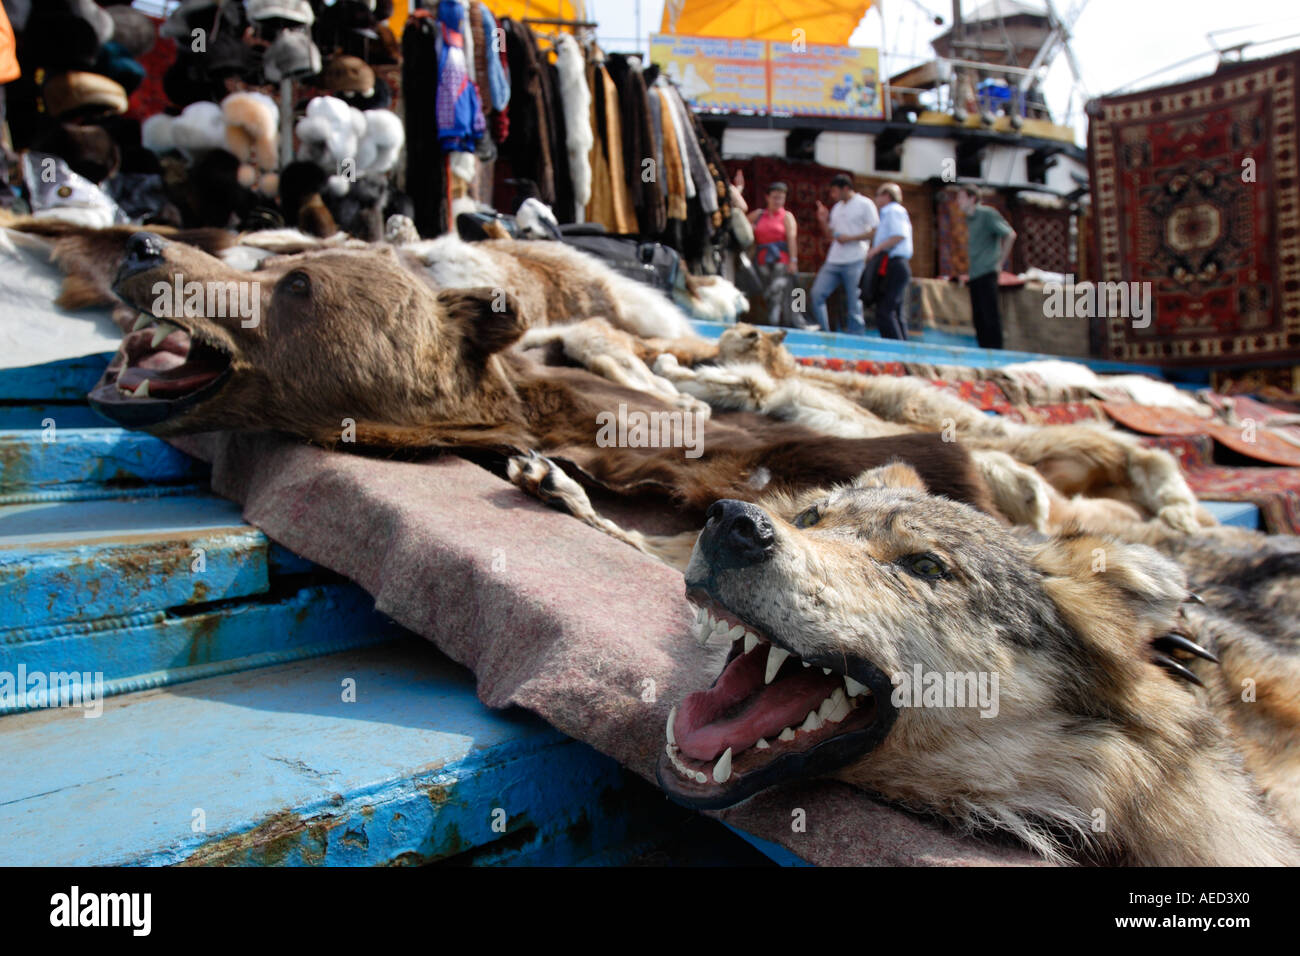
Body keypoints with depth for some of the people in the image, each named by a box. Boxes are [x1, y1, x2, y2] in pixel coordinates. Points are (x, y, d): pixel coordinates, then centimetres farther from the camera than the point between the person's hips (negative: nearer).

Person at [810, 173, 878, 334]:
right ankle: (824, 332, 4)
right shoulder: (837, 208, 18)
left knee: (854, 302, -3)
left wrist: (850, 238, -14)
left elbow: (875, 232, -7)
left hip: (854, 262, -6)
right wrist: (823, 220, 4)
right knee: (817, 293, -4)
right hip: (833, 261, 6)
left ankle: (856, 337, 5)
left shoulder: (864, 204, -2)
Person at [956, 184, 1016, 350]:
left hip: (987, 273, -8)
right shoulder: (969, 219, 17)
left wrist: (1000, 262, -10)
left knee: (990, 315, -8)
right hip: (974, 275, 8)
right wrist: (968, 272, 16)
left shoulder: (987, 214, -6)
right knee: (978, 316, 8)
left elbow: (1010, 235, -10)